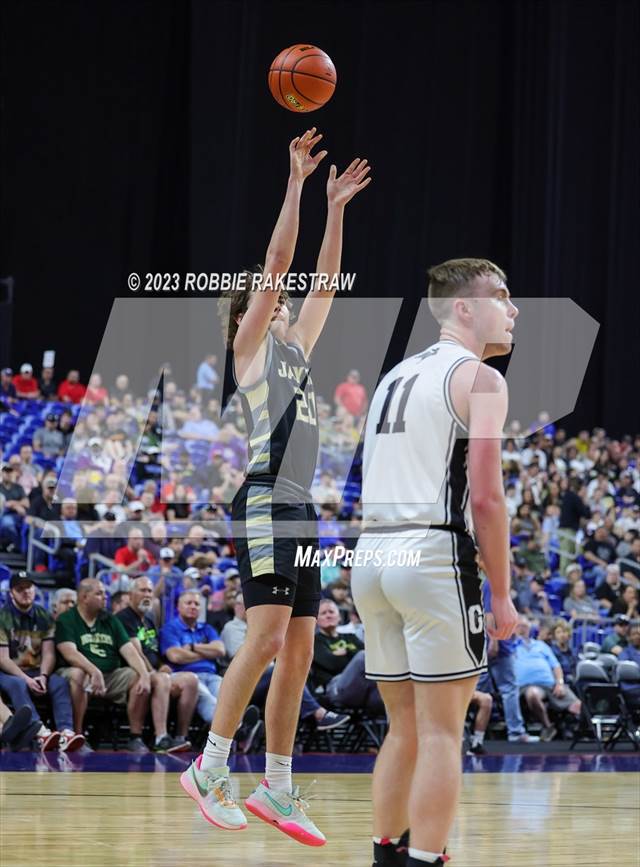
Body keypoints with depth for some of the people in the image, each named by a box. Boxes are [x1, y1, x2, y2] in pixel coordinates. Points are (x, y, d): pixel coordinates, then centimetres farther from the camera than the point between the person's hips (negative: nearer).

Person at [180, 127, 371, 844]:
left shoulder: (296, 350, 22)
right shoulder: (251, 347, 3)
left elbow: (324, 283, 25)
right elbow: (276, 263, -3)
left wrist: (335, 209, 22)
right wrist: (297, 182, -2)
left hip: (299, 508, 8)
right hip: (264, 501, -8)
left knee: (299, 653, 4)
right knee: (267, 638, -18)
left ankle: (276, 790, 6)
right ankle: (210, 768, -13)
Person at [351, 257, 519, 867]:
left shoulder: (395, 377, 20)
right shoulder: (479, 378, -5)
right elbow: (486, 497, -12)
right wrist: (502, 594, -8)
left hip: (372, 555, 8)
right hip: (435, 554, -8)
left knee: (404, 729, 15)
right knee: (441, 732, -4)